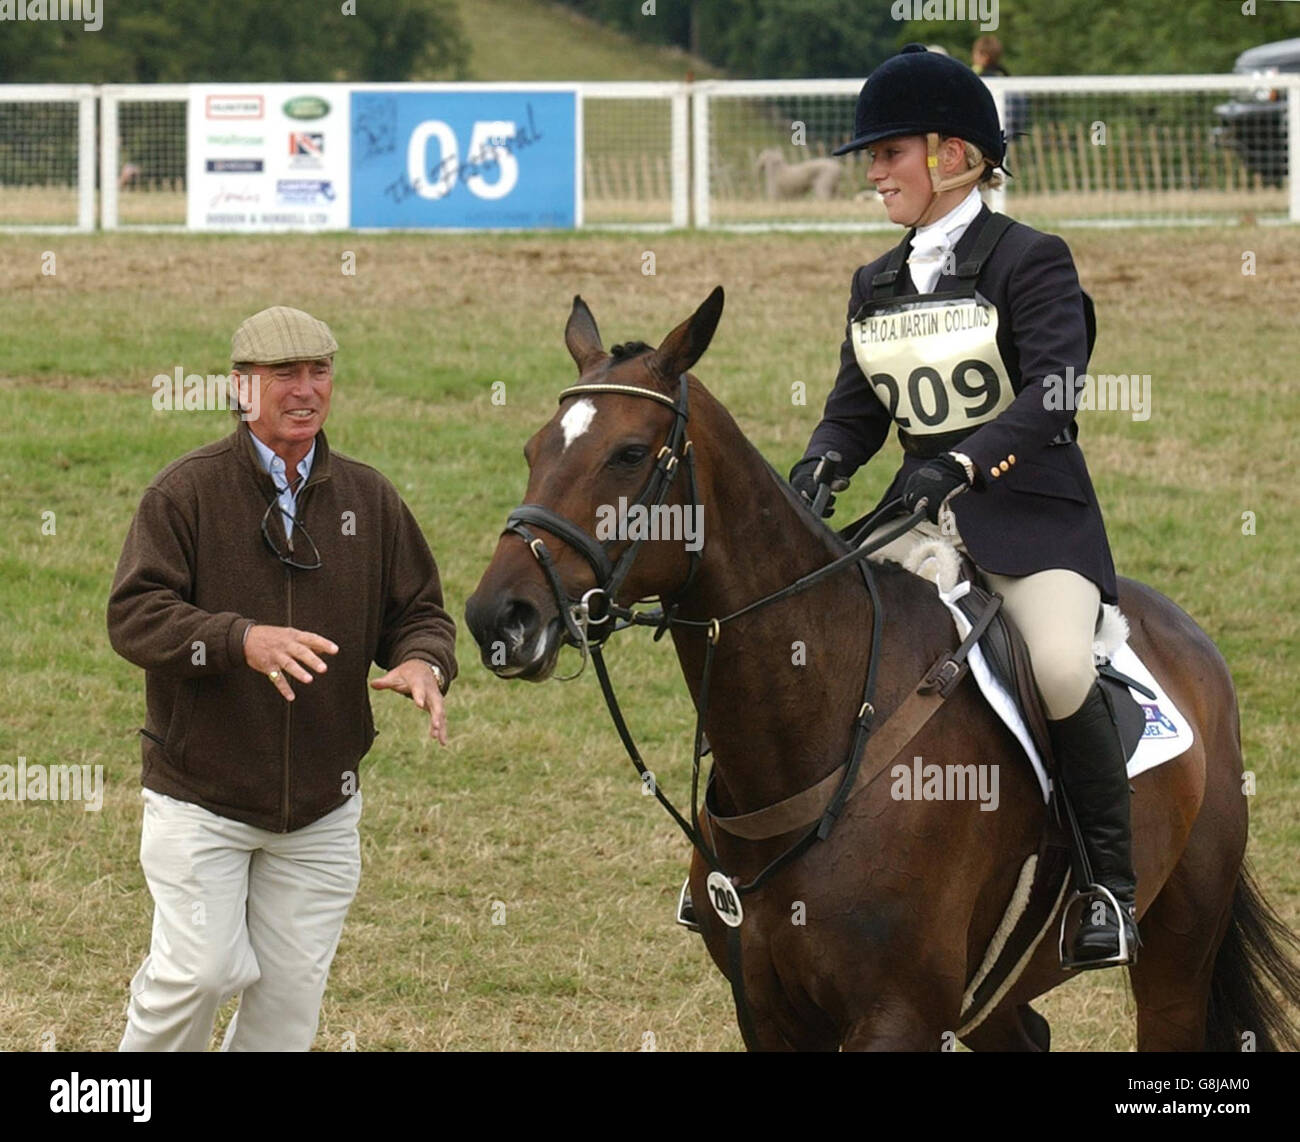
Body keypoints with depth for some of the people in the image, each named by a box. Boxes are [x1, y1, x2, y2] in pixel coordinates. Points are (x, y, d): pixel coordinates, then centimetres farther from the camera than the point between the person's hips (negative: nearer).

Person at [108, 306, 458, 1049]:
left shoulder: (369, 499, 6)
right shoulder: (187, 492, -7)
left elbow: (419, 612, 10)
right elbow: (134, 617, -15)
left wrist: (422, 661, -16)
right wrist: (240, 639, -32)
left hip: (323, 805, 4)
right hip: (200, 796, -4)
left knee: (293, 988, 5)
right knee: (202, 968, -11)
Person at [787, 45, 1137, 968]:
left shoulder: (1032, 262, -7)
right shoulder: (878, 286, 13)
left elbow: (1051, 394, -20)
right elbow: (855, 411, 15)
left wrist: (962, 463, -35)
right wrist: (819, 466, -9)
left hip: (1033, 511, -6)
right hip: (924, 514, 6)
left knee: (1060, 667, -31)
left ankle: (1113, 883, -14)